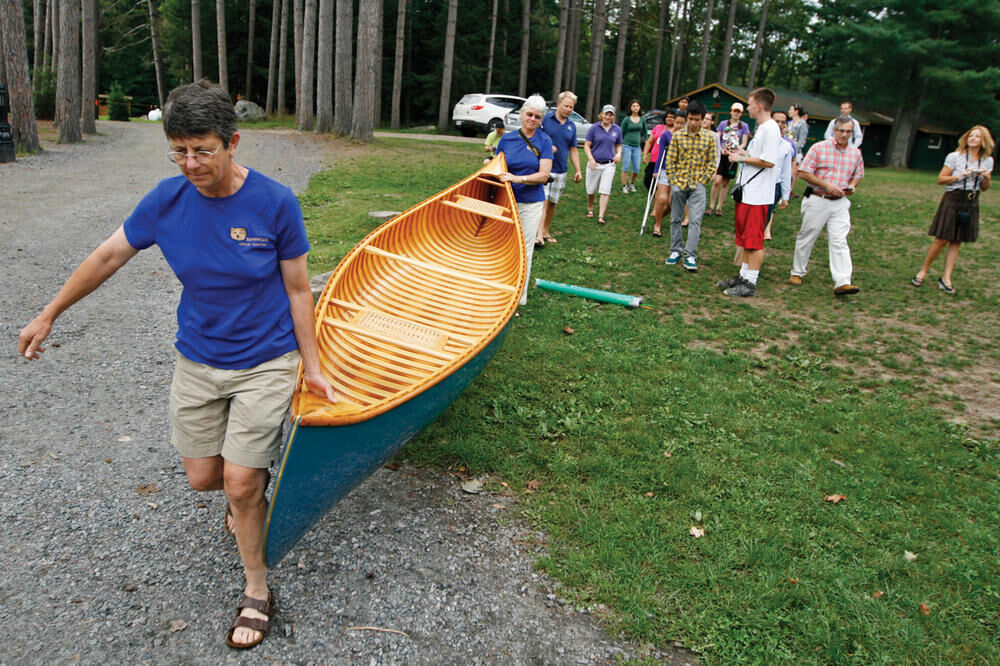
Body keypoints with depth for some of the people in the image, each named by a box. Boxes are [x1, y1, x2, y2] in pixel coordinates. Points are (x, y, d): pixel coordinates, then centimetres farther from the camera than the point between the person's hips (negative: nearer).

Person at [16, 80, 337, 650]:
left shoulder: (275, 203, -16)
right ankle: (255, 478, 47)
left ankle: (257, 589, 20)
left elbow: (297, 290, -8)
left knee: (240, 485, -4)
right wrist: (49, 315, 15)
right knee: (203, 477, 11)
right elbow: (108, 257, 6)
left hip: (265, 363, -4)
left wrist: (312, 366, -6)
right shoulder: (167, 200, -8)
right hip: (197, 362, 4)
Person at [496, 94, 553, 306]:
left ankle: (519, 298, 12)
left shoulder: (544, 142, -2)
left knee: (524, 249, 4)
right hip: (505, 200, 2)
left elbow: (544, 175, -12)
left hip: (531, 204, -2)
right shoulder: (507, 139, 4)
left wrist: (518, 179, -24)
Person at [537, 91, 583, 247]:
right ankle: (539, 235, -19)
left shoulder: (572, 126, 10)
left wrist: (578, 170, 9)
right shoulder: (545, 119, -5)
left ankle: (546, 232, 24)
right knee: (543, 200, -14)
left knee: (553, 202, 12)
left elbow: (573, 150, 15)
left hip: (561, 170, 5)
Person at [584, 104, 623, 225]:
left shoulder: (617, 129, 4)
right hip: (594, 164, -1)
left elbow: (618, 145, 16)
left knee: (605, 191, -8)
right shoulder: (594, 128, -3)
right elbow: (587, 145, -2)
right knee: (591, 190, 11)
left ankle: (601, 216, -7)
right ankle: (590, 209, 36)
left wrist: (618, 154, -5)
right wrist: (591, 158, -16)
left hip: (609, 164, 1)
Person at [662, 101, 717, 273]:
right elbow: (669, 160, 3)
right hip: (679, 183, 2)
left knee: (695, 220, -8)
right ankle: (675, 251, 21)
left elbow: (711, 163, 3)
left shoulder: (709, 137, 1)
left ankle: (690, 256, -7)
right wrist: (673, 181, -4)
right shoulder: (678, 136, 1)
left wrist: (703, 181, -6)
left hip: (697, 185, -2)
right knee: (675, 219, 9)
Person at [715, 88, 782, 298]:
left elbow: (768, 161, -22)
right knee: (745, 237, 15)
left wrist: (742, 158, -13)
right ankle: (743, 276, 24)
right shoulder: (761, 128, 17)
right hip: (747, 191, 11)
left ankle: (750, 283, -2)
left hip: (757, 195, -11)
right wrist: (741, 151, 14)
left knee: (754, 239, -6)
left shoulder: (771, 129, -15)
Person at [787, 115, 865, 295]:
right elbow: (803, 173, -8)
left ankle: (842, 282, -12)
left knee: (839, 241, -6)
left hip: (840, 203, 3)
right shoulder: (819, 148, -5)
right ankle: (797, 272, 25)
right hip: (817, 200, -3)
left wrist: (852, 186, -3)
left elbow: (857, 175, 20)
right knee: (807, 238, 8)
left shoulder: (855, 153, 9)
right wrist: (826, 185, -16)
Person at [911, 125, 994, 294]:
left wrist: (987, 178, -6)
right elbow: (940, 179, -6)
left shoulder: (987, 161, 9)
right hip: (952, 199, -4)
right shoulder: (955, 157, -5)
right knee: (942, 239, -6)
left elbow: (985, 188, 14)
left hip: (971, 203, 4)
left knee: (956, 242, 4)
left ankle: (946, 278, 7)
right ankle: (923, 271, 10)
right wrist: (961, 175, -18)